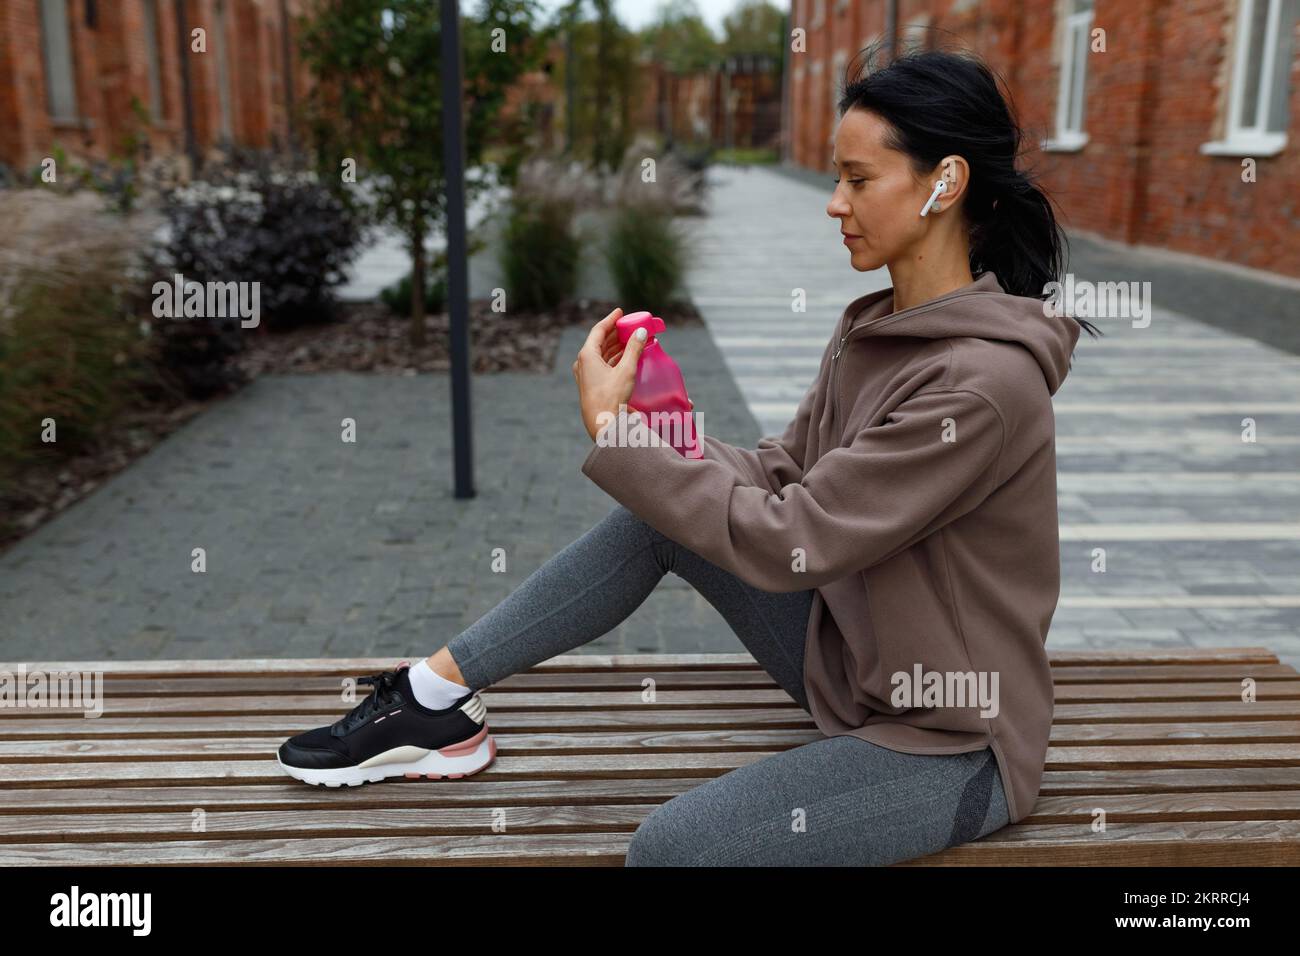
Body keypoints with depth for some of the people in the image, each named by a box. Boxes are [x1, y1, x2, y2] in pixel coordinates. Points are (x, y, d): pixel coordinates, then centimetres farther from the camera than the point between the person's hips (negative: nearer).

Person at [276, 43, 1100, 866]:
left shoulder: (985, 380, -28)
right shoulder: (876, 328, 1)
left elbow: (785, 541, -28)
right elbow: (783, 475, 4)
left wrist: (613, 429, -22)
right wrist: (652, 435, -13)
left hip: (949, 738, -7)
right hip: (849, 655, 8)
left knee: (669, 847, -26)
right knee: (656, 512, -5)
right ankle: (436, 696, 2)